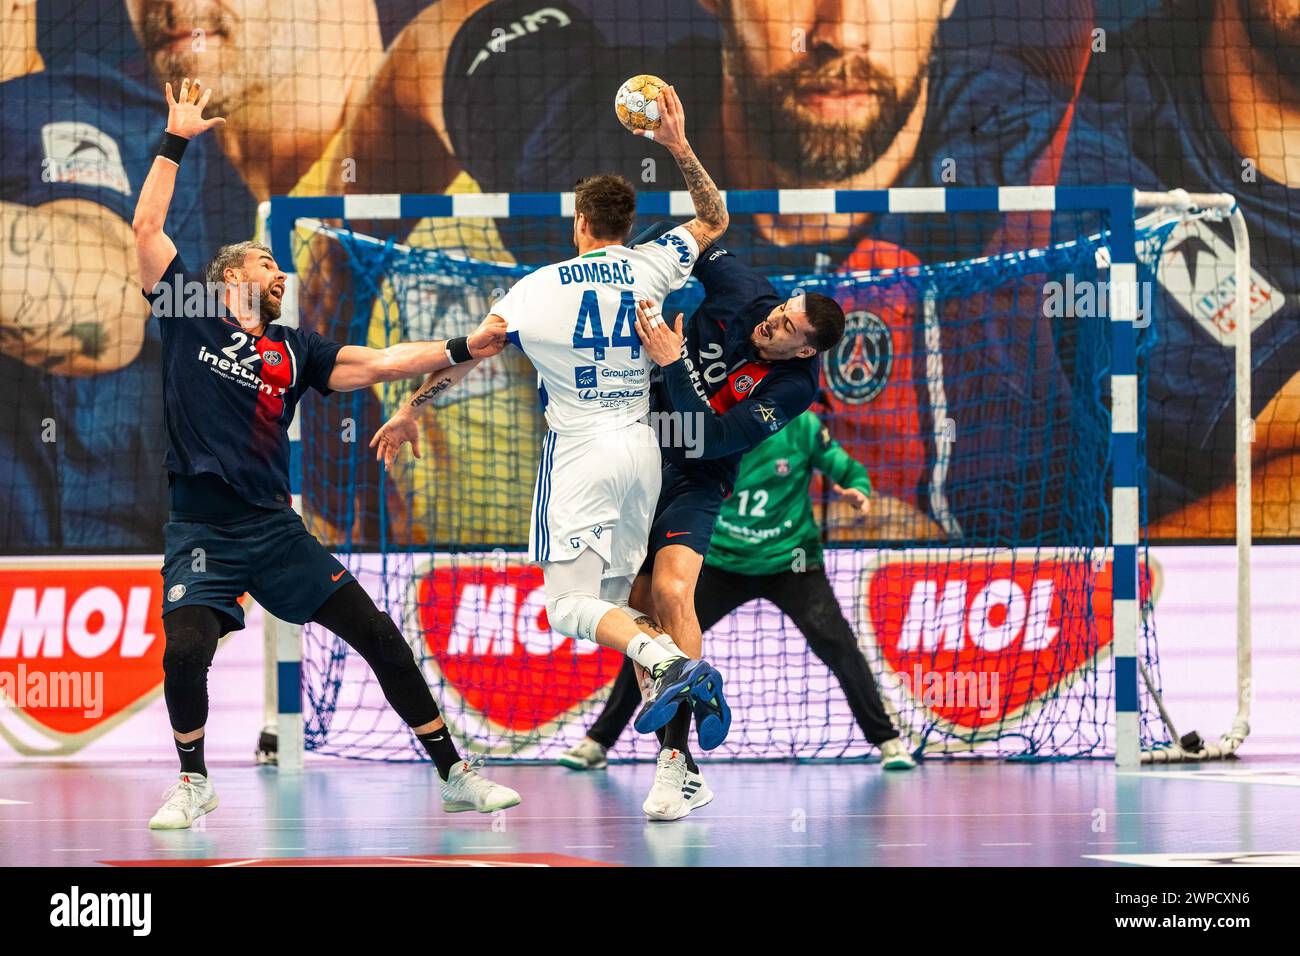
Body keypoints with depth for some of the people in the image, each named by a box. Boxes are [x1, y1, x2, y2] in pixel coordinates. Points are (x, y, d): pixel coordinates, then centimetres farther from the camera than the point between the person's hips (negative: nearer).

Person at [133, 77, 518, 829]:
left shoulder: (293, 348, 15)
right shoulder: (190, 315, 6)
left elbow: (373, 364, 8)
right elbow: (148, 227, 2)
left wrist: (462, 349, -1)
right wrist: (177, 141, 3)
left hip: (275, 527, 4)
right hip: (202, 530, -4)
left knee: (377, 634, -2)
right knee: (186, 649, -23)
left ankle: (455, 774, 7)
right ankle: (194, 785, 3)